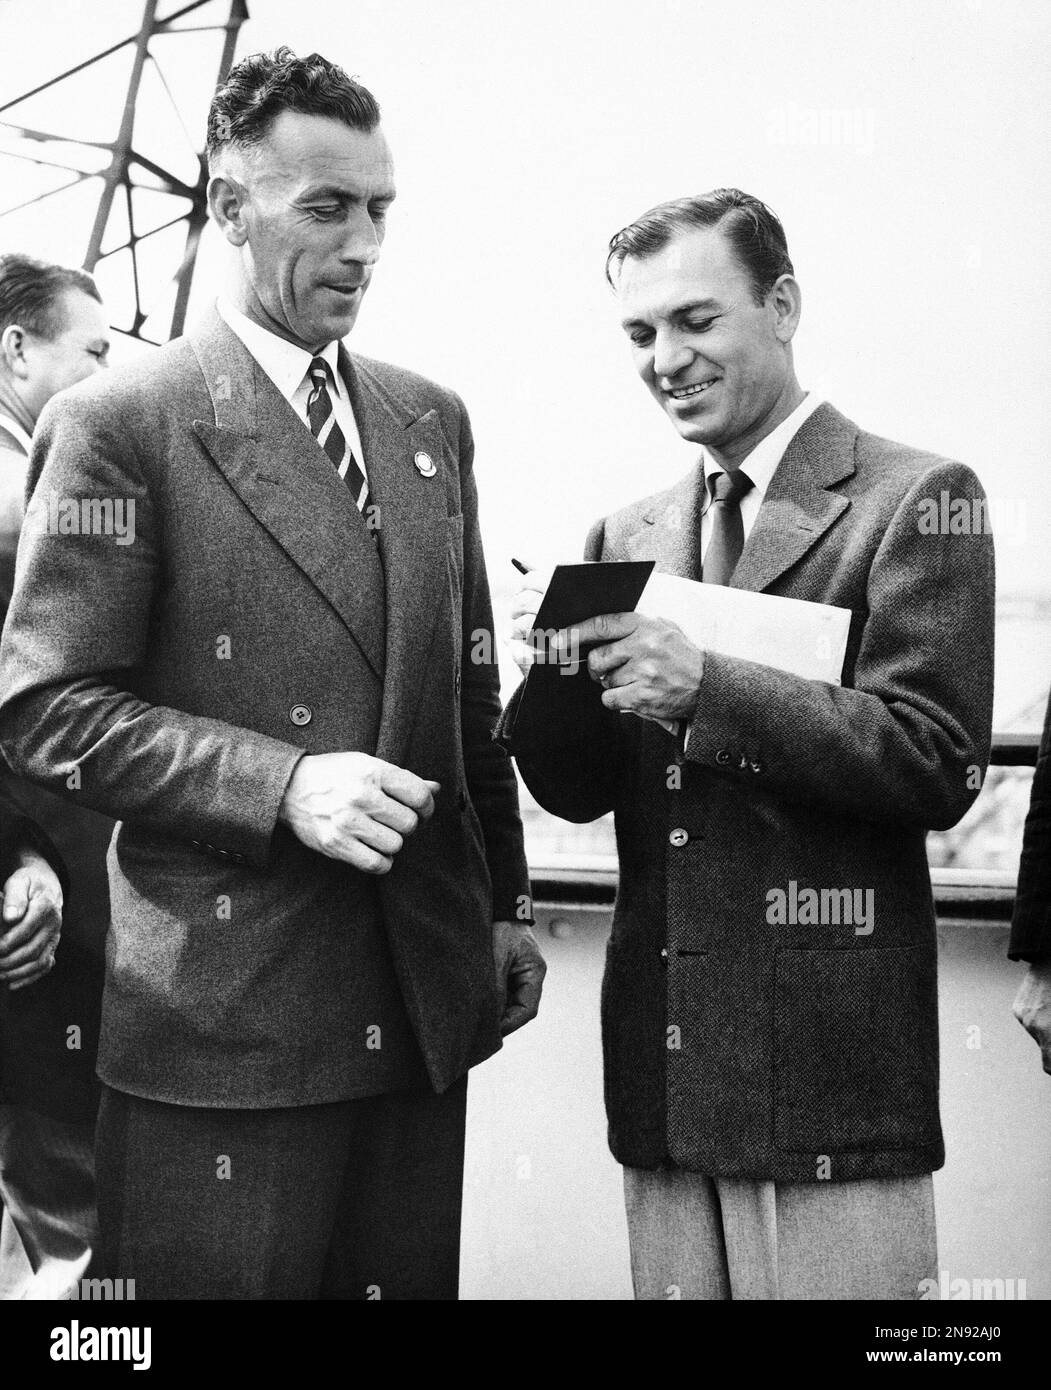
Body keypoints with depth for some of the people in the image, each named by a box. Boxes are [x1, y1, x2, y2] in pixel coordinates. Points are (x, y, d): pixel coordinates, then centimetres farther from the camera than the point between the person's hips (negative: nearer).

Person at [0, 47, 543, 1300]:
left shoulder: (430, 421, 13)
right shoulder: (121, 427, -6)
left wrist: (505, 904, 15)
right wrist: (281, 784, -20)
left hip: (425, 1001, 6)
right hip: (224, 1019, -5)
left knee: (409, 1277, 14)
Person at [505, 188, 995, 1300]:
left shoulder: (913, 499, -3)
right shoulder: (627, 535, 12)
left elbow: (936, 766, -12)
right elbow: (579, 791, 8)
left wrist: (704, 684, -21)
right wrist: (557, 668, -13)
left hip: (829, 1069, -5)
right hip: (663, 1061, 5)